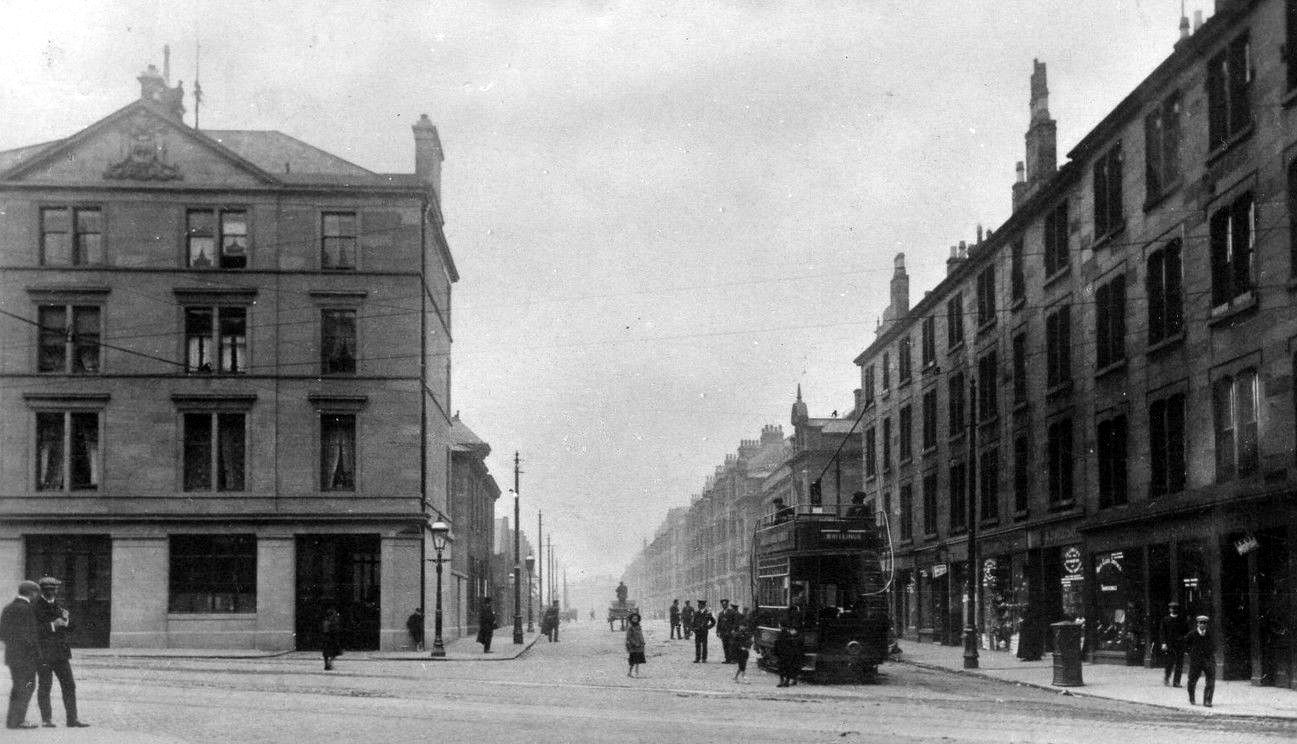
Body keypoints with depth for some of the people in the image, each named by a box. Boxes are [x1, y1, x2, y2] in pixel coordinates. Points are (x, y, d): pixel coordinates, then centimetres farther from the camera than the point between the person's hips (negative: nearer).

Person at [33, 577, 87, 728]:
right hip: (43, 653, -5)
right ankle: (46, 719, 9)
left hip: (61, 653, 5)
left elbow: (70, 629, 13)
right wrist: (53, 625, -22)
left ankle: (72, 719, 4)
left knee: (69, 685, 2)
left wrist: (66, 620, -8)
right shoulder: (34, 607, -5)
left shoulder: (58, 606, 14)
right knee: (44, 687, 1)